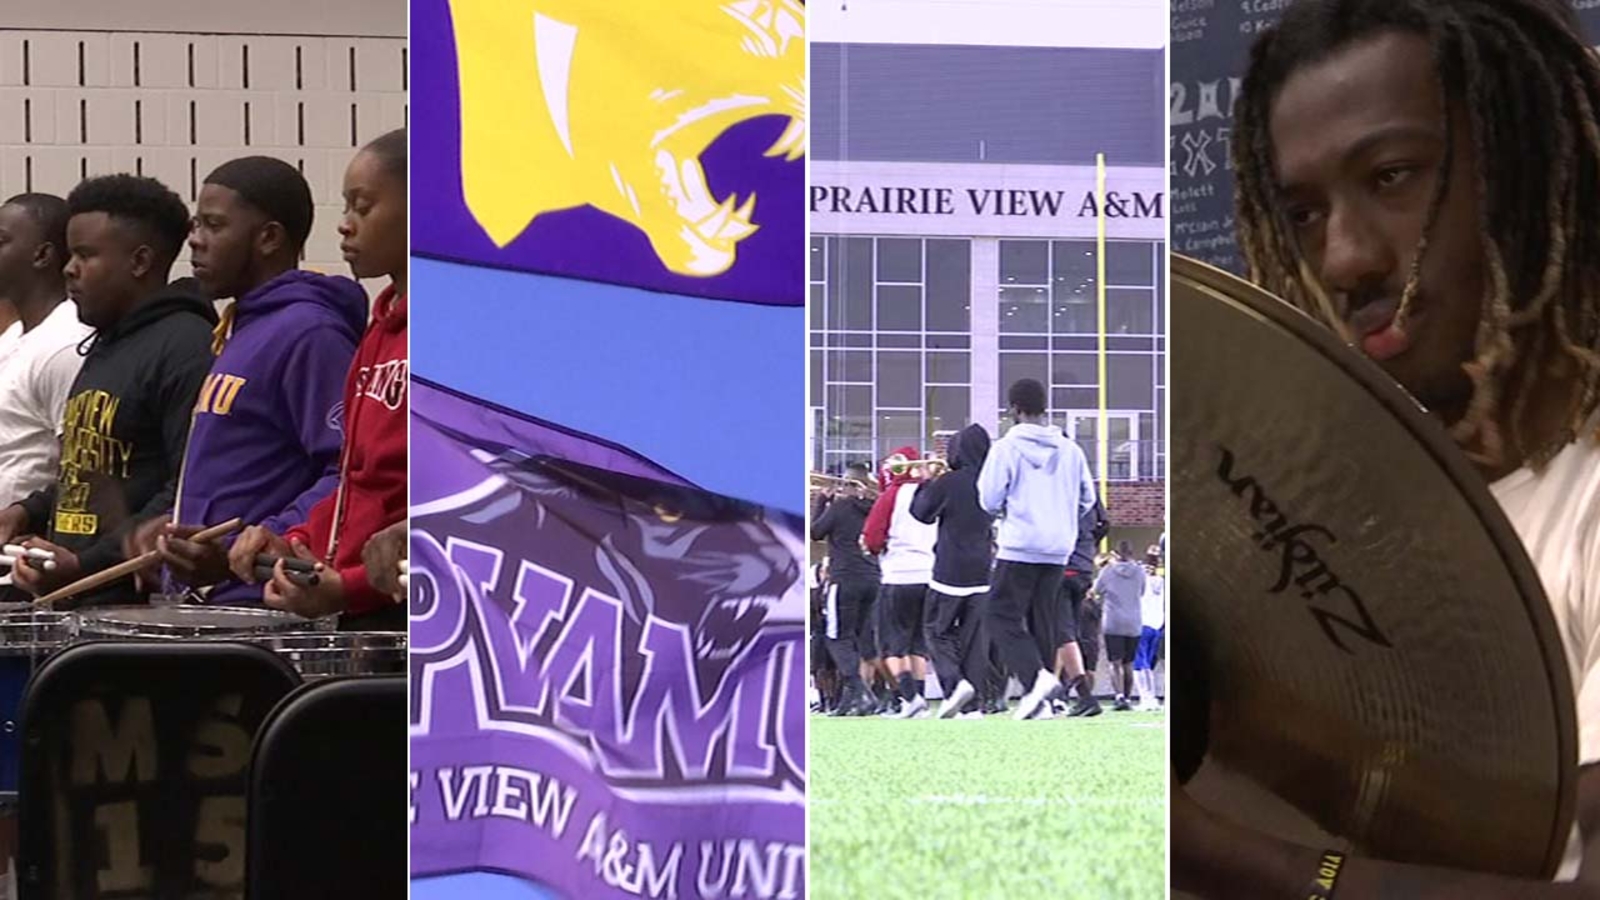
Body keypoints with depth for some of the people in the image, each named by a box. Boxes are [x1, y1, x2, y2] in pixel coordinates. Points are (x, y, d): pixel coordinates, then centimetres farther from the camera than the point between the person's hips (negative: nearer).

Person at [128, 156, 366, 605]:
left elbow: (350, 475, -22)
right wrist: (176, 522, 14)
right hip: (210, 601, 10)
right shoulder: (244, 328, 20)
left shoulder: (308, 333, -13)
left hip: (264, 601, -10)